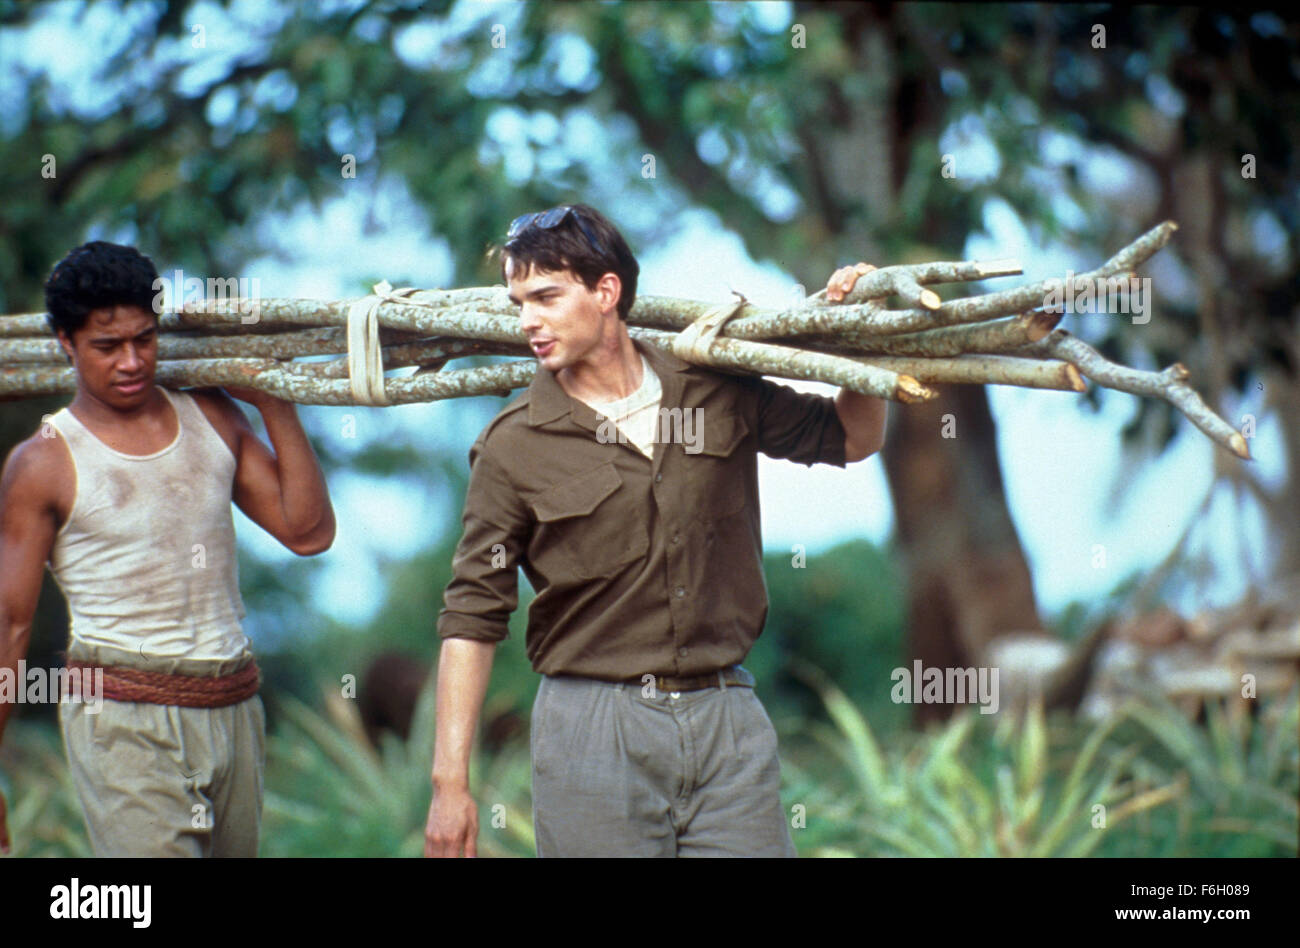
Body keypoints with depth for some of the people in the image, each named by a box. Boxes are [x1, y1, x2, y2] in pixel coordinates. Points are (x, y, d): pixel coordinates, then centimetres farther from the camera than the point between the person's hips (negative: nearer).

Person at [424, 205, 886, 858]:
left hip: (726, 717, 2)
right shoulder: (512, 446, -2)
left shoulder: (720, 392, 5)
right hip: (591, 724, -2)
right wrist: (450, 781, -7)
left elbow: (853, 438, 21)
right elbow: (472, 615, -2)